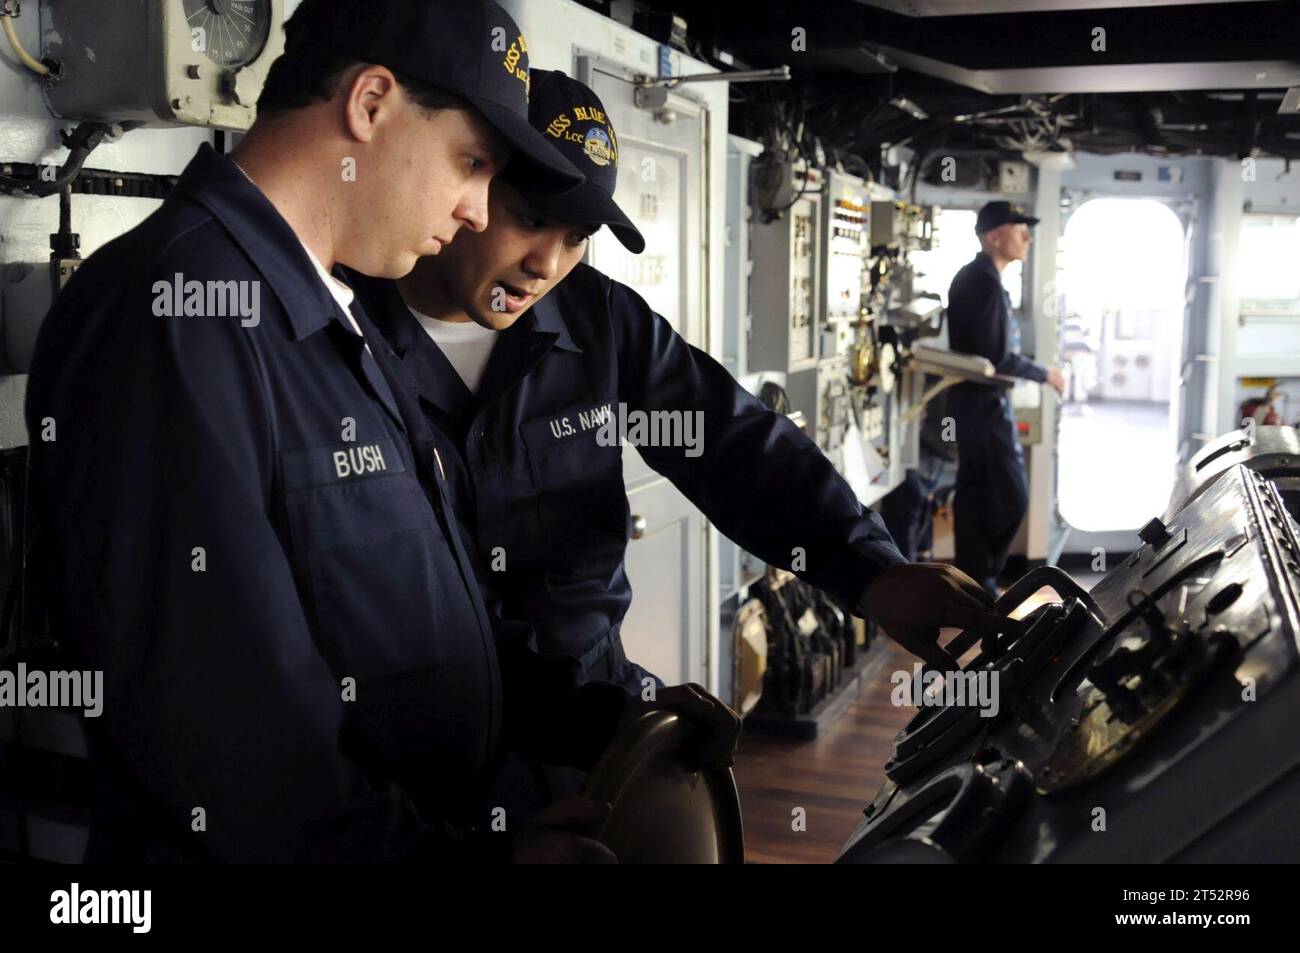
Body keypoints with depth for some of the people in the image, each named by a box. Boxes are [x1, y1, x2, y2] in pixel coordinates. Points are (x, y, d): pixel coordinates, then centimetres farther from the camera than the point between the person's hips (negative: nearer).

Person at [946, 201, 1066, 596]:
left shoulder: (971, 276, 14)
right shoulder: (986, 283, -18)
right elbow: (994, 356, -23)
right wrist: (1044, 374, -11)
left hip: (972, 397, 10)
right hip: (985, 401, -10)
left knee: (975, 491, 13)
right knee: (1010, 495, -5)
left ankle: (971, 582, 18)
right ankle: (978, 581, 2)